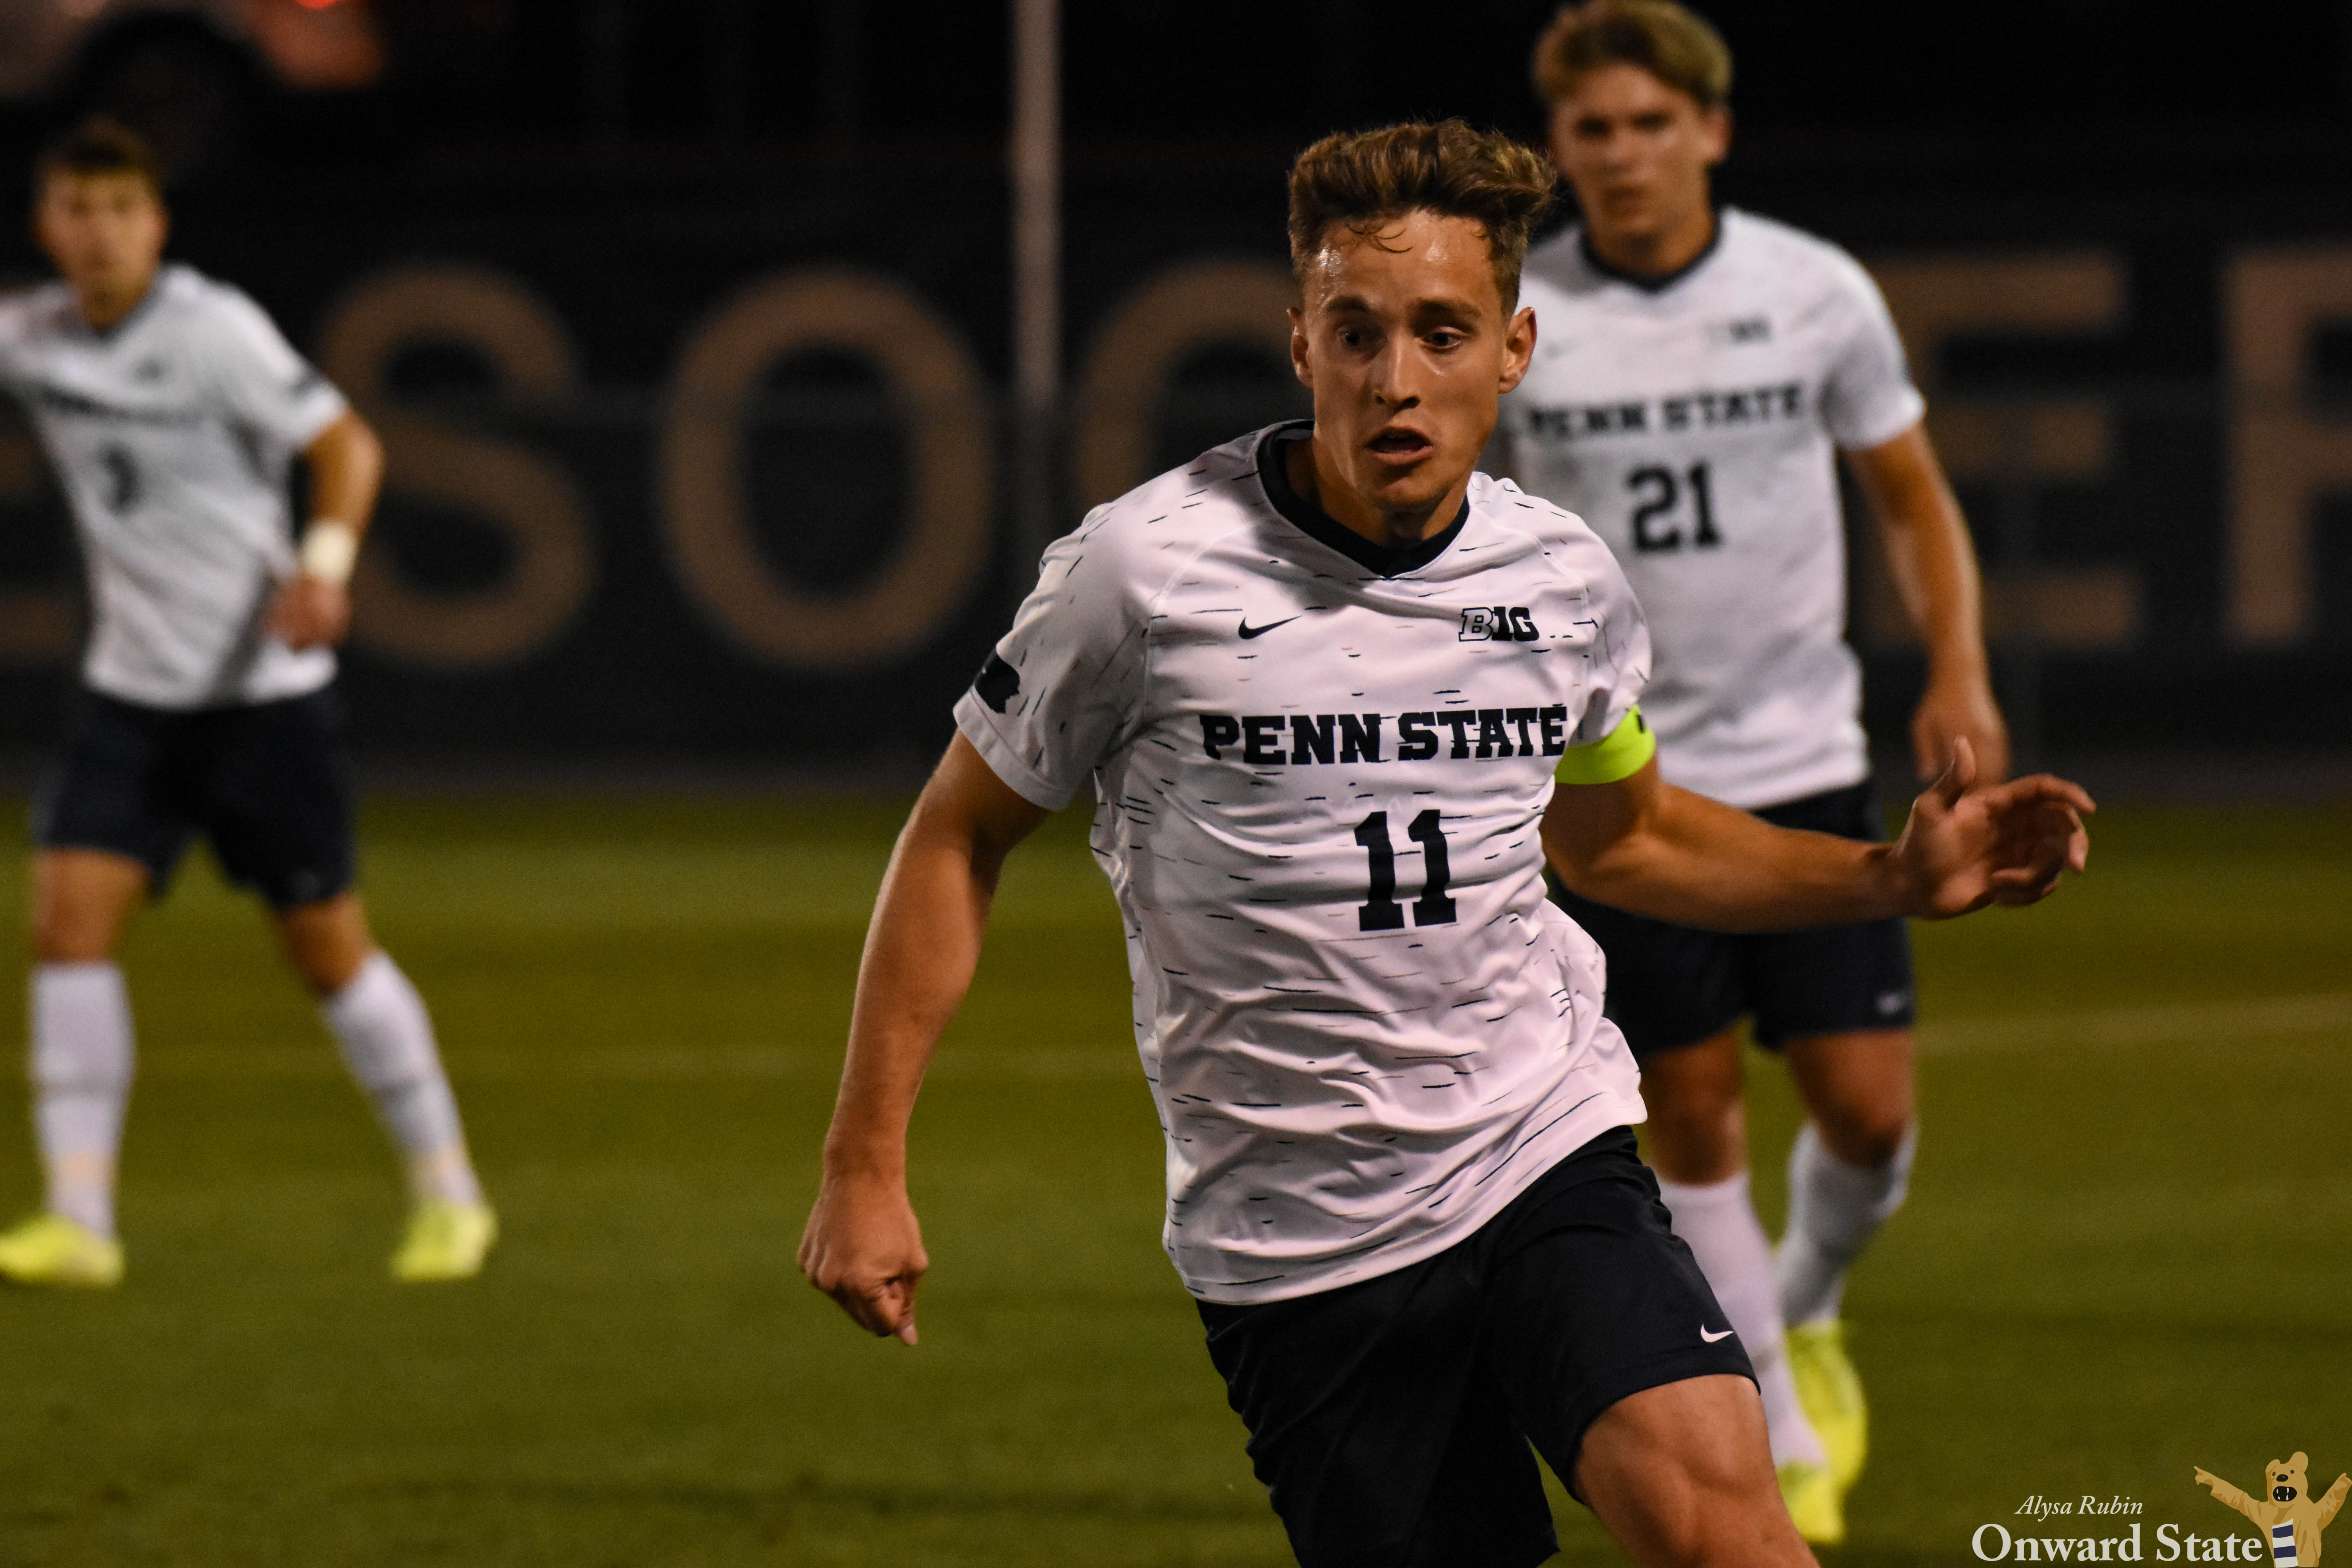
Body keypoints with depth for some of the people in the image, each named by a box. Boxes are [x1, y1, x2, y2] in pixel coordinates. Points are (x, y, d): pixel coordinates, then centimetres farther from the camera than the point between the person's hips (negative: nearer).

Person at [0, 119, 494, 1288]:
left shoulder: (211, 329, -14)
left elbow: (345, 444, -12)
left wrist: (325, 562, -27)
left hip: (262, 687, -5)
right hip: (131, 691, 5)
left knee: (327, 950, 1)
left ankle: (447, 1192, 19)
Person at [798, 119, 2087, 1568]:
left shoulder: (1566, 581, 2)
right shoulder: (1149, 568, -10)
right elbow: (962, 834, 2)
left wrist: (1895, 878, 9)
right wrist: (866, 1164, -1)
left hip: (1547, 1150, 2)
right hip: (1289, 1243, -1)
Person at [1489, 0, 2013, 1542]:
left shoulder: (1817, 293, -2)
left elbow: (1913, 495, 10)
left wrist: (1960, 676, -3)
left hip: (1802, 761, 1)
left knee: (1869, 1106, -4)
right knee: (1692, 1120, 0)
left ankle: (1807, 1308, 28)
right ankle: (1782, 1446, 14)